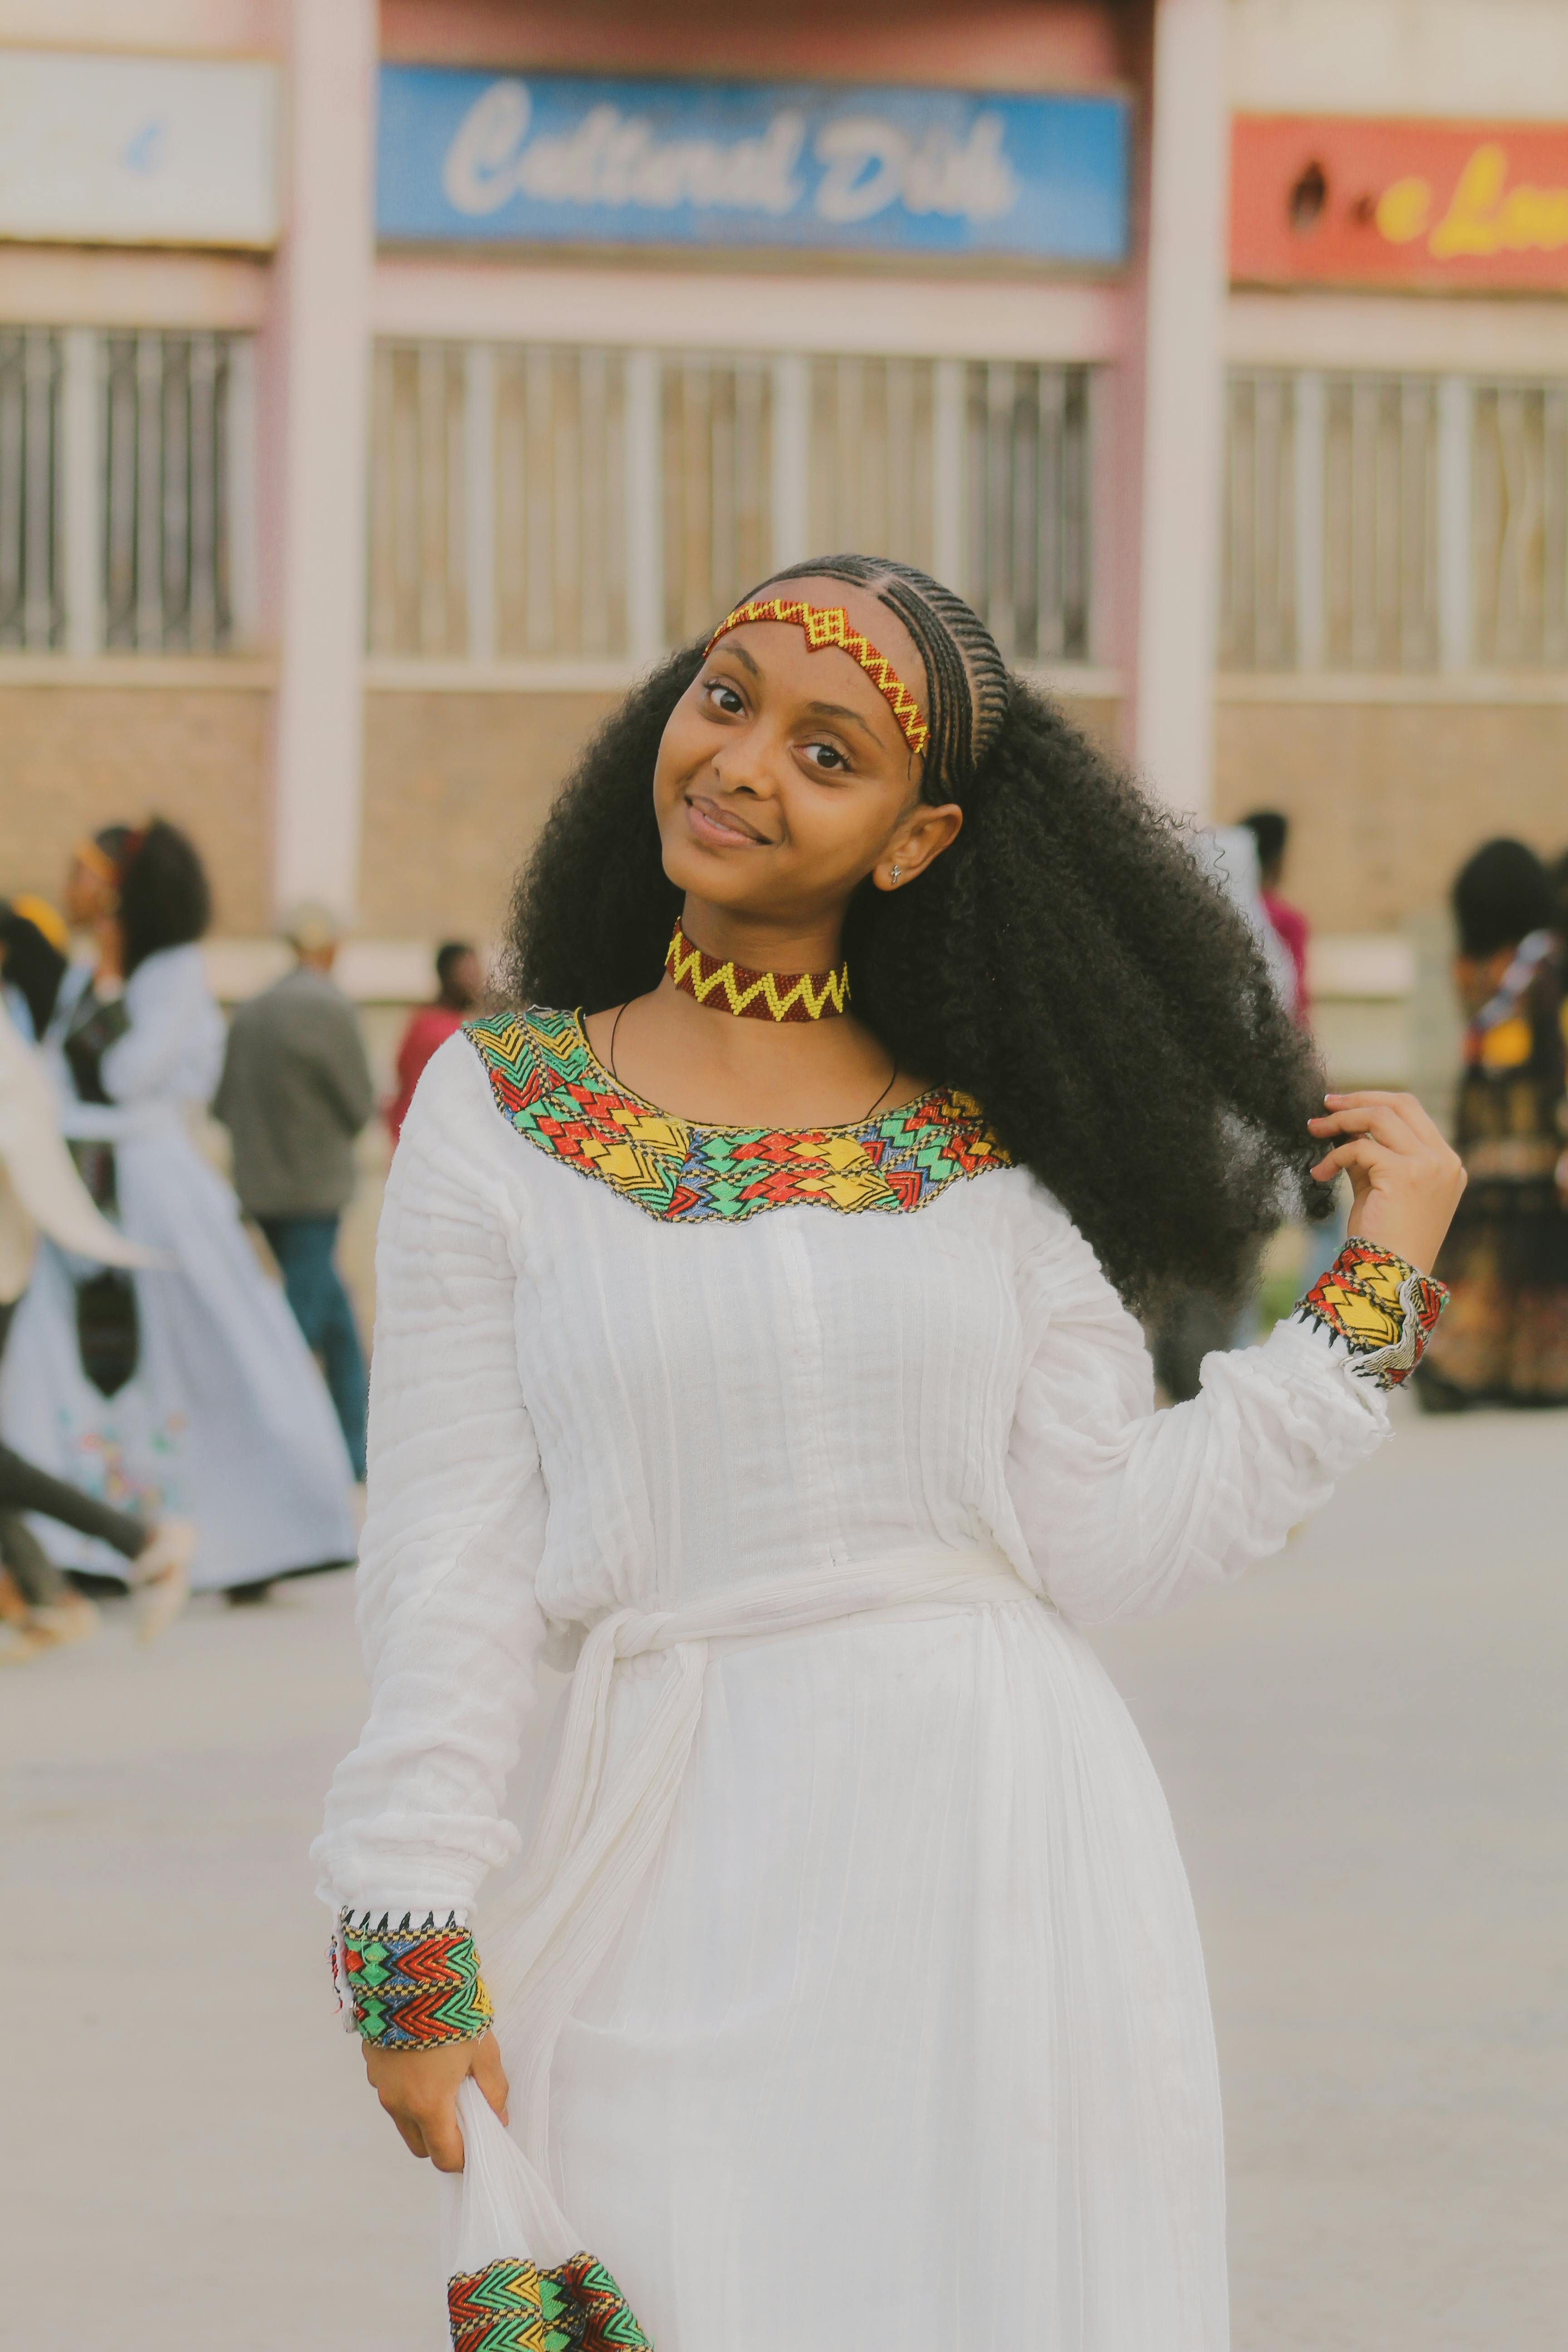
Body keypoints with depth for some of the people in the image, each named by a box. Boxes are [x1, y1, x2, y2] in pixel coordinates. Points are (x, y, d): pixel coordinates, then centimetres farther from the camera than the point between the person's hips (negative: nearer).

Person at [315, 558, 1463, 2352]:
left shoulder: (991, 1144, 6)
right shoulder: (497, 1109, 2)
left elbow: (1099, 1543, 0)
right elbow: (449, 1566, 1)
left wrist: (1372, 1297, 1)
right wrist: (410, 1947, -4)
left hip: (1014, 1860, 1)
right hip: (687, 1883, -1)